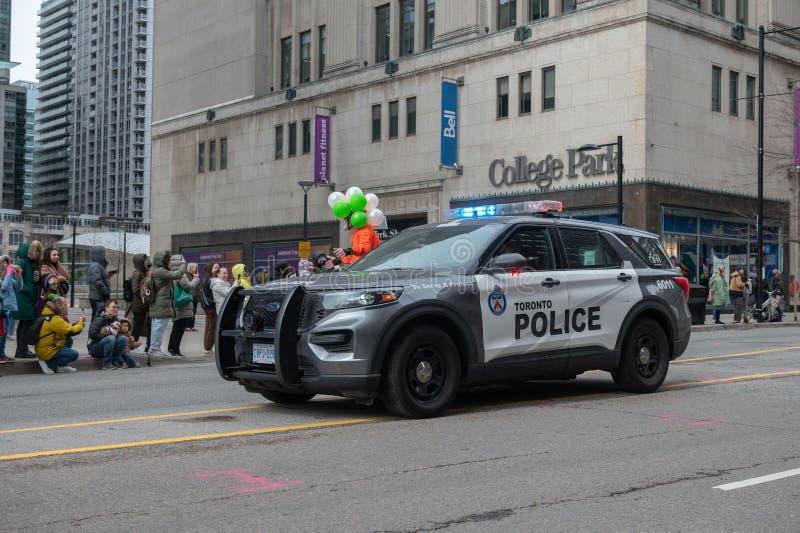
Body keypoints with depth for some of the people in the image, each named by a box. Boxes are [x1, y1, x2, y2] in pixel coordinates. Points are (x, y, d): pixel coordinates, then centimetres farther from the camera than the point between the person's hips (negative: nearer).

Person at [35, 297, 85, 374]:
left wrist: (77, 322, 6)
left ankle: (62, 366, 12)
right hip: (47, 352, -10)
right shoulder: (55, 319, -20)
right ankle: (49, 364, -7)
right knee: (74, 354, -10)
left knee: (69, 340, 16)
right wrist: (81, 322, -3)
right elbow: (71, 331, -17)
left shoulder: (48, 315, 12)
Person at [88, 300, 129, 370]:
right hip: (94, 348, -7)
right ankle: (106, 364, -26)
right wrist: (107, 335, -19)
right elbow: (92, 335, -26)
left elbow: (116, 334, 19)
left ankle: (115, 361, -11)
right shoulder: (99, 319, -15)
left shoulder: (115, 320, 8)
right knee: (111, 338, -32)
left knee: (123, 339, -12)